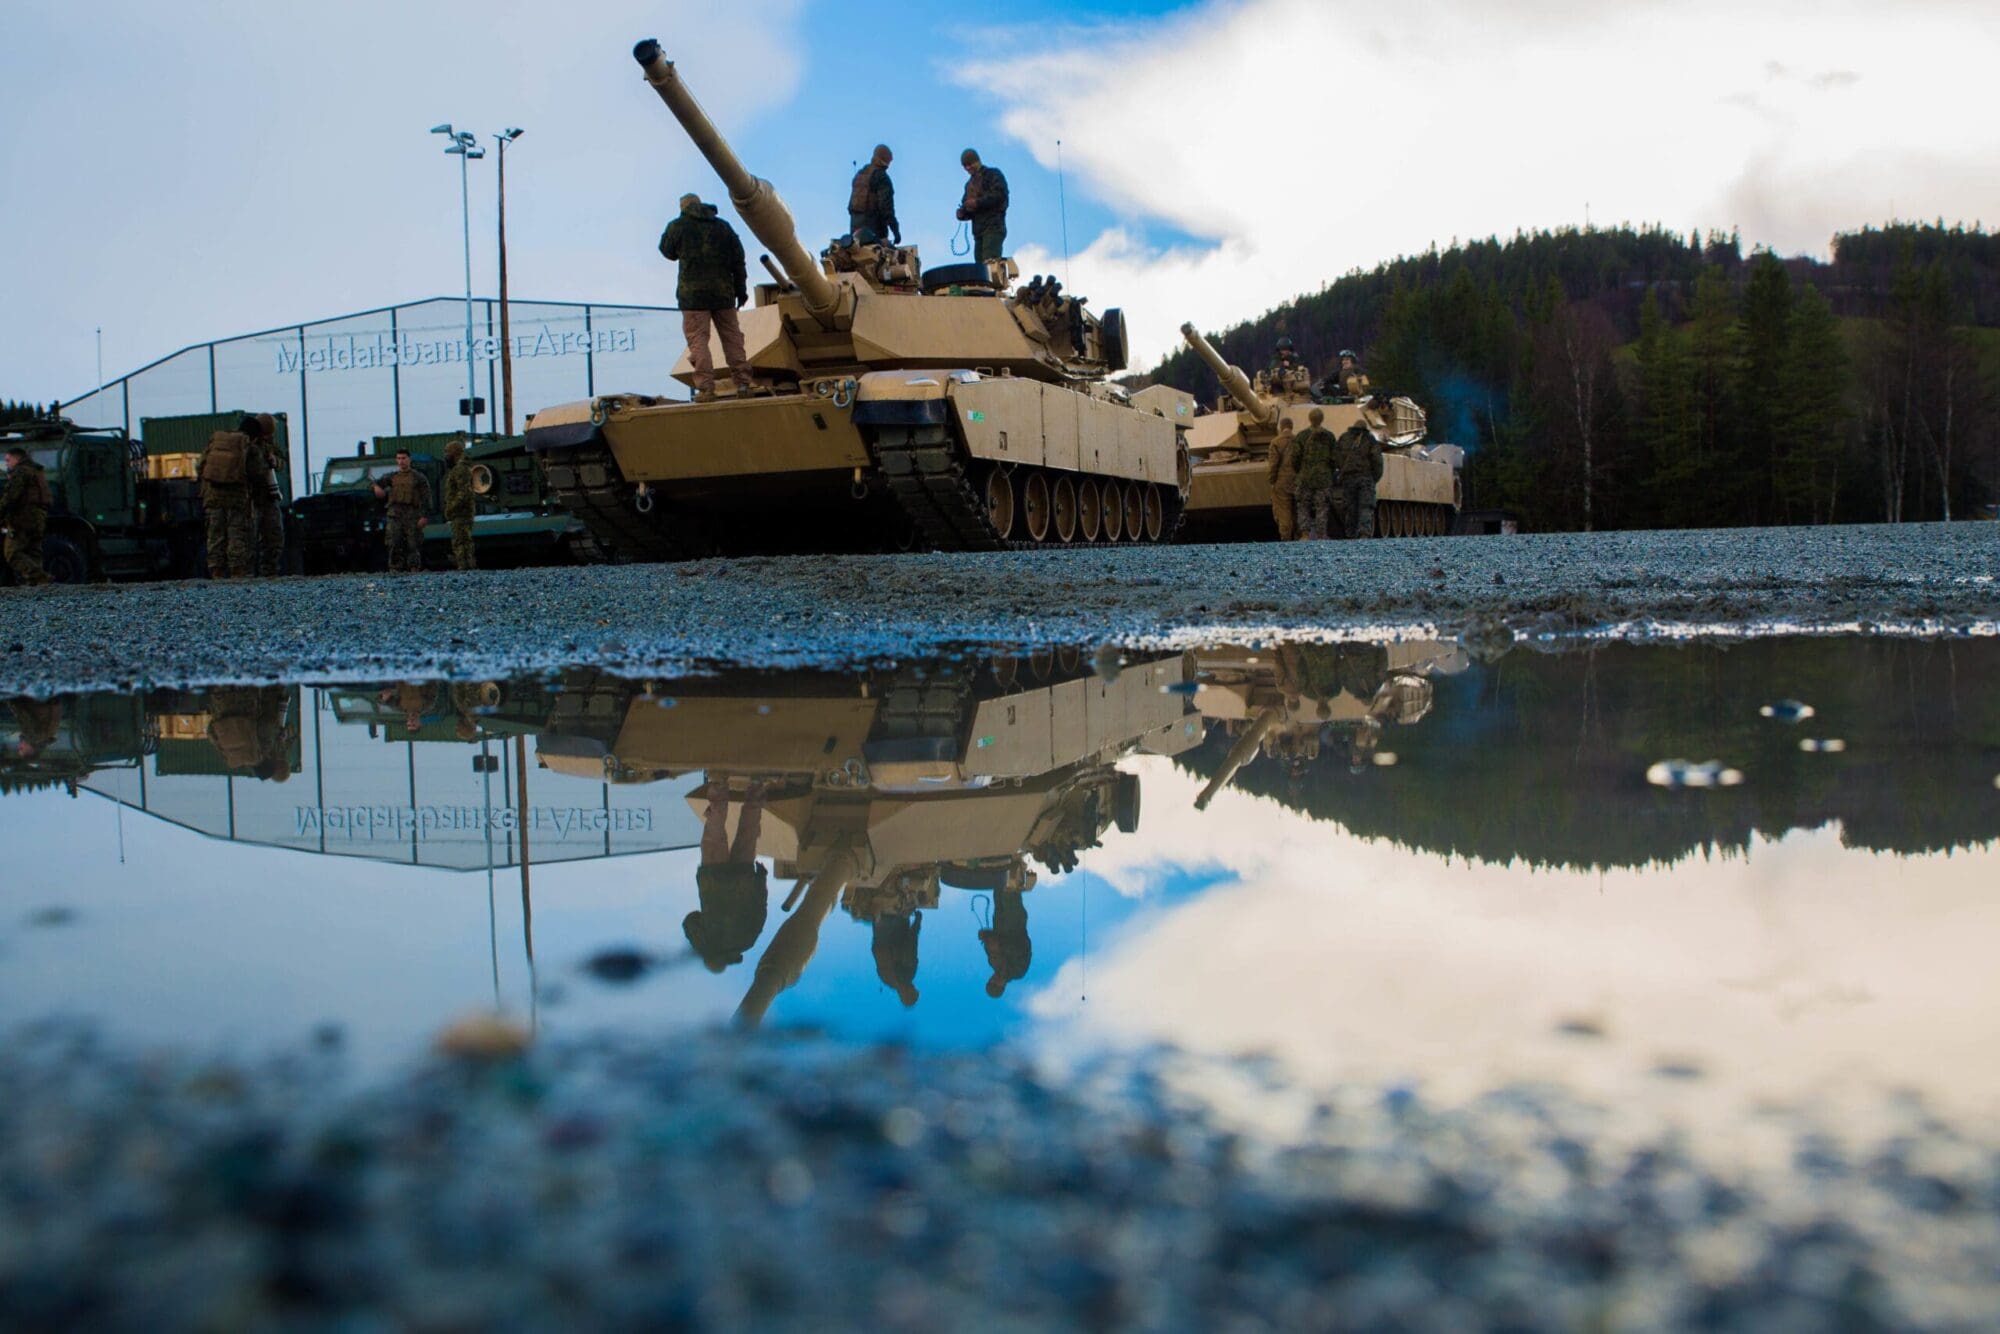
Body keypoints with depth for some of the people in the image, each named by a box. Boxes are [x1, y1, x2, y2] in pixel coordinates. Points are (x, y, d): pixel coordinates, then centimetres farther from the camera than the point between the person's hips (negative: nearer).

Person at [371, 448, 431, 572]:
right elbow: (379, 484, 7)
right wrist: (377, 488, -19)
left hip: (412, 514, -3)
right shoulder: (392, 477, 19)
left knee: (413, 544, -6)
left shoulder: (419, 477, 7)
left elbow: (426, 498, 1)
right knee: (394, 544, -6)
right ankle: (395, 570, -5)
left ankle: (414, 570, -3)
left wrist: (424, 516, -10)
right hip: (395, 514, 3)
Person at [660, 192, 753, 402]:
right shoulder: (723, 227, 11)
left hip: (693, 294, -3)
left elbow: (668, 251, 14)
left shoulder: (678, 226, 1)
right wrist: (741, 290, 13)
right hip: (723, 292, 3)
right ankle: (743, 383, 7)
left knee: (698, 340, -4)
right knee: (732, 338, 10)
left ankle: (706, 388, -12)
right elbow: (738, 261, 9)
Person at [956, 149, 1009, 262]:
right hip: (978, 231, 7)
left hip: (993, 228, -7)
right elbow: (966, 206, 26)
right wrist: (961, 213, 2)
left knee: (990, 264, -20)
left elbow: (1000, 194, -10)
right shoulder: (970, 184, 26)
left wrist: (978, 203, -16)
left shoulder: (993, 174, 5)